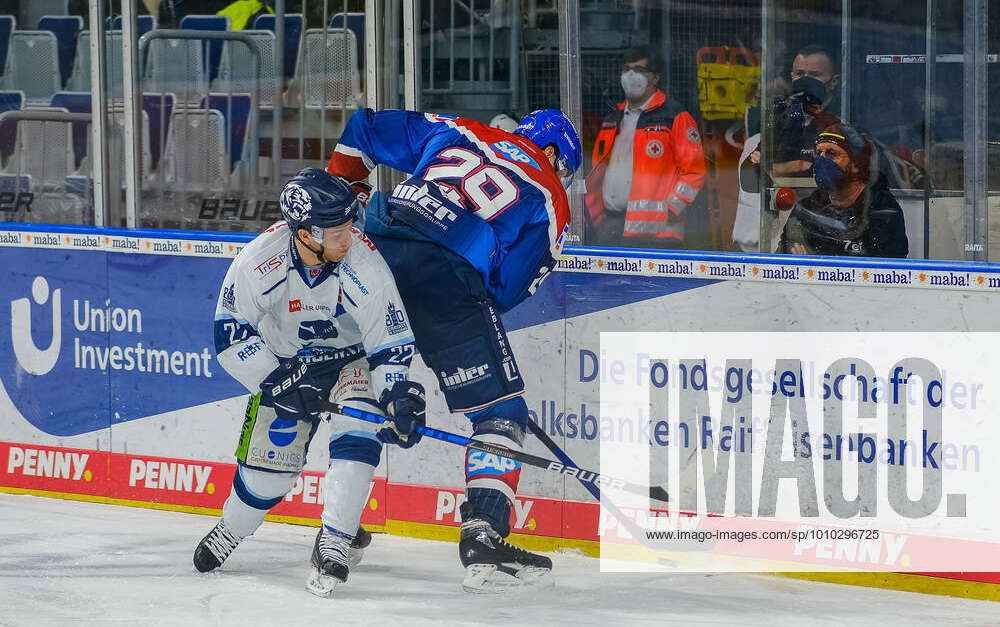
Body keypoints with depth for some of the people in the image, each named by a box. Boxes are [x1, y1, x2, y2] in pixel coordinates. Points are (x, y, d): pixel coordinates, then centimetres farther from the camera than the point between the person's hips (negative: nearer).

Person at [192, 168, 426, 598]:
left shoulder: (363, 264, -29)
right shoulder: (260, 260, -28)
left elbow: (391, 341, -21)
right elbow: (231, 332, -18)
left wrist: (398, 396, -34)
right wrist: (275, 383, -24)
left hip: (354, 358, -1)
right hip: (286, 364, 1)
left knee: (356, 434, -26)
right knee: (269, 460, -1)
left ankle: (335, 545, -20)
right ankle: (229, 533, 29)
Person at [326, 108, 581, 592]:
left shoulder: (457, 134, 28)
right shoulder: (549, 199, 16)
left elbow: (368, 126, 30)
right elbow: (507, 289, 8)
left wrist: (338, 186, 39)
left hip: (372, 244, 6)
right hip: (445, 271, -6)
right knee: (498, 407, 3)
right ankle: (483, 541, -9)